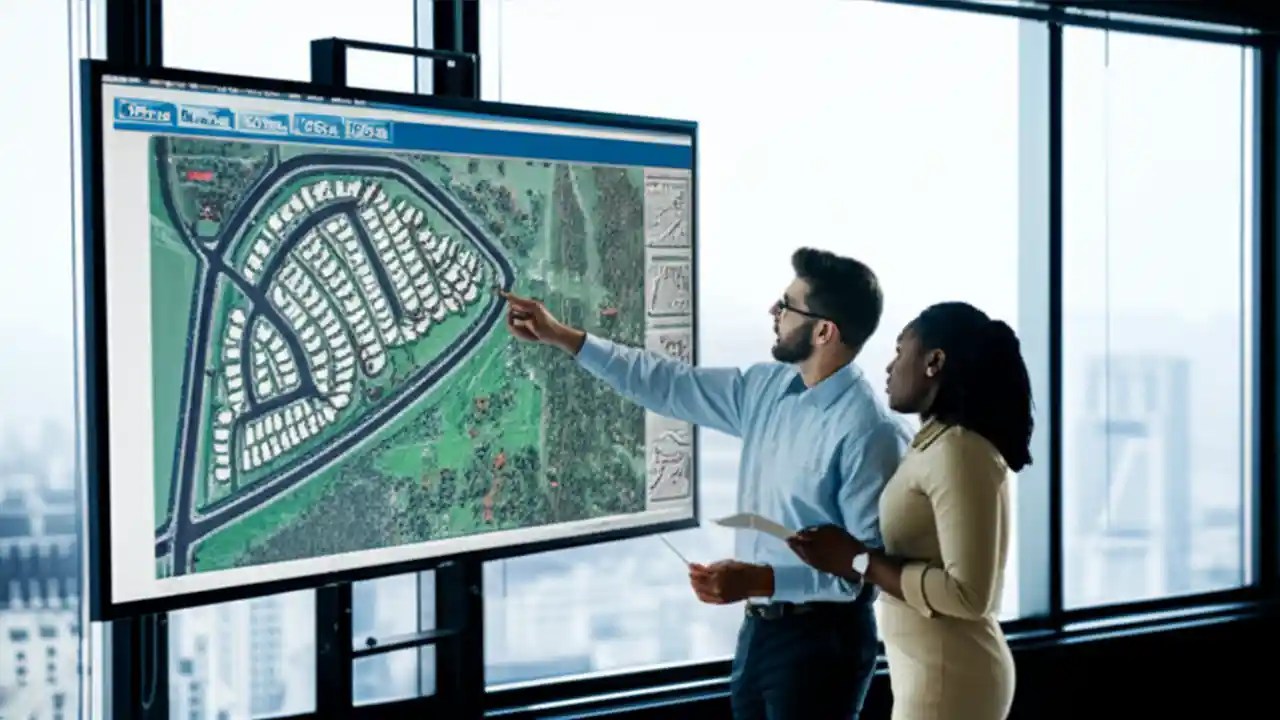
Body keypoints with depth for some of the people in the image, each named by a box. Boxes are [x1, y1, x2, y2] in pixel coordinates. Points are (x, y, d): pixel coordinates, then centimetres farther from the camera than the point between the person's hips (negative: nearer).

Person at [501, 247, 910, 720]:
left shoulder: (869, 431, -21)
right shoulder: (766, 388, 4)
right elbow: (671, 385, 14)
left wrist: (761, 580, -29)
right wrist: (562, 337, 12)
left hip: (820, 641, -8)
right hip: (759, 629, 8)